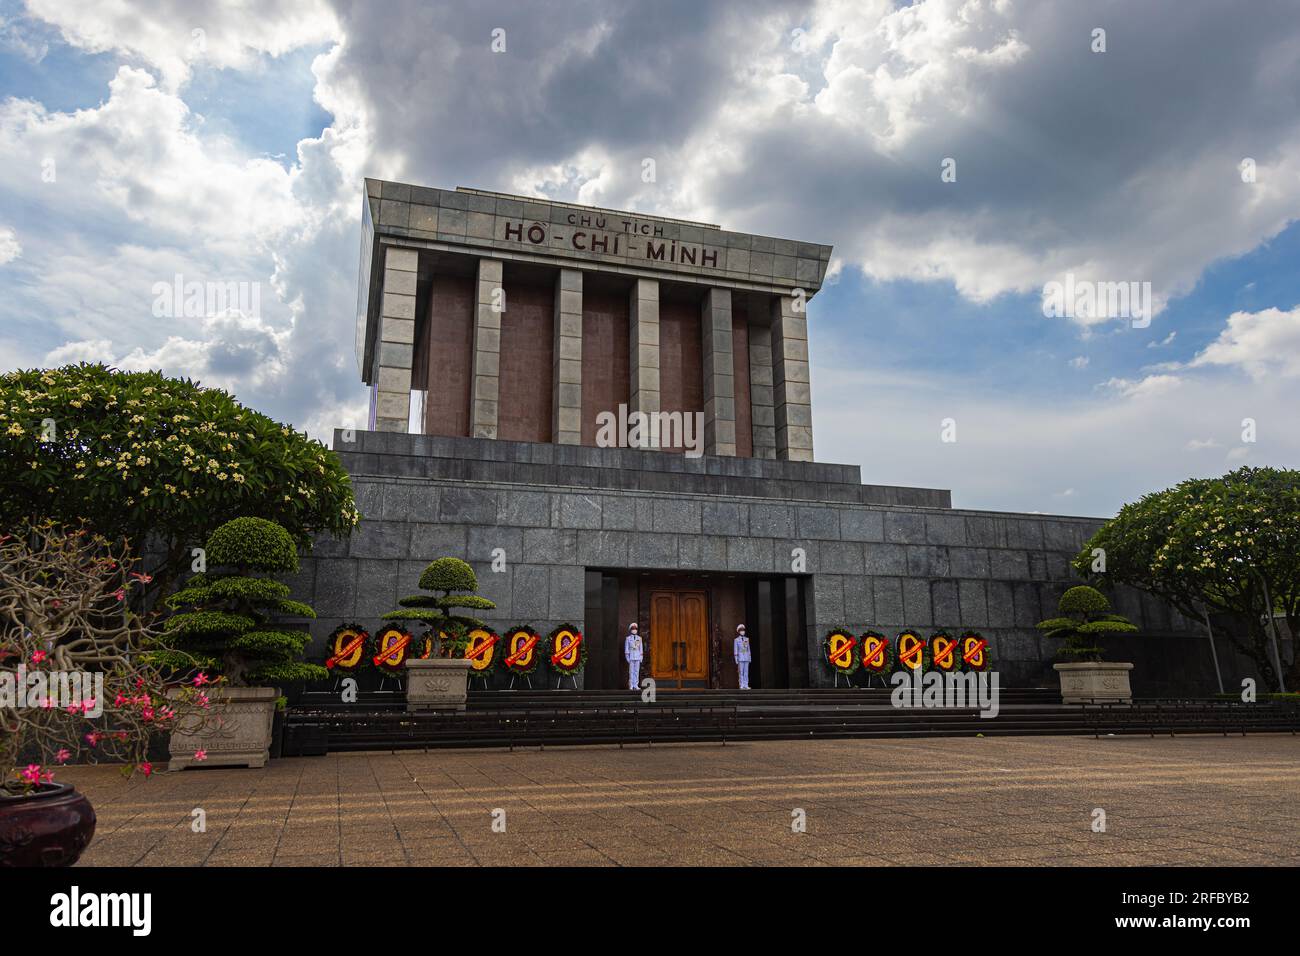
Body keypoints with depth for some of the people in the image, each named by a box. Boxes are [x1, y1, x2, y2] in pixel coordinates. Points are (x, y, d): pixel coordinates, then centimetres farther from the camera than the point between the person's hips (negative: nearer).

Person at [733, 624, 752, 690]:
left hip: (746, 657, 4)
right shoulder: (736, 640, -2)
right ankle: (742, 686, -1)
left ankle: (746, 685, 4)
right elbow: (735, 650, -3)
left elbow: (748, 648, 13)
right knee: (741, 672, -4)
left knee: (746, 672, 2)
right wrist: (736, 659, -8)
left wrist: (750, 657, 9)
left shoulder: (747, 639, 11)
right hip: (740, 657, -4)